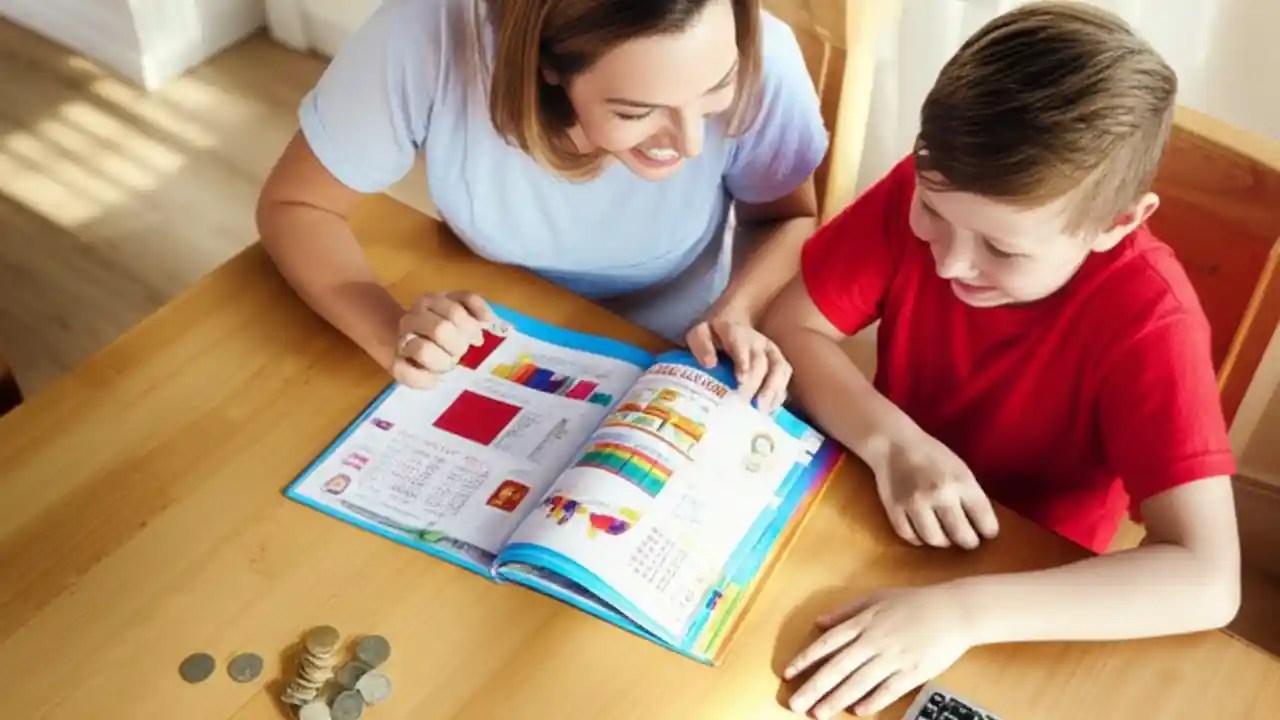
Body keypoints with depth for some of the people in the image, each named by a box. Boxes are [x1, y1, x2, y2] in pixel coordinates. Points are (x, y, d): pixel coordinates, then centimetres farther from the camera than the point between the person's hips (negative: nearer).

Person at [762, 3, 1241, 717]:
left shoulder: (1147, 317, -27)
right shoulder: (929, 190, -18)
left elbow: (1208, 582, -33)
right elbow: (793, 330, -13)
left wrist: (962, 609, -43)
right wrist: (893, 442, -30)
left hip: (1028, 576, -2)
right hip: (879, 513, 2)